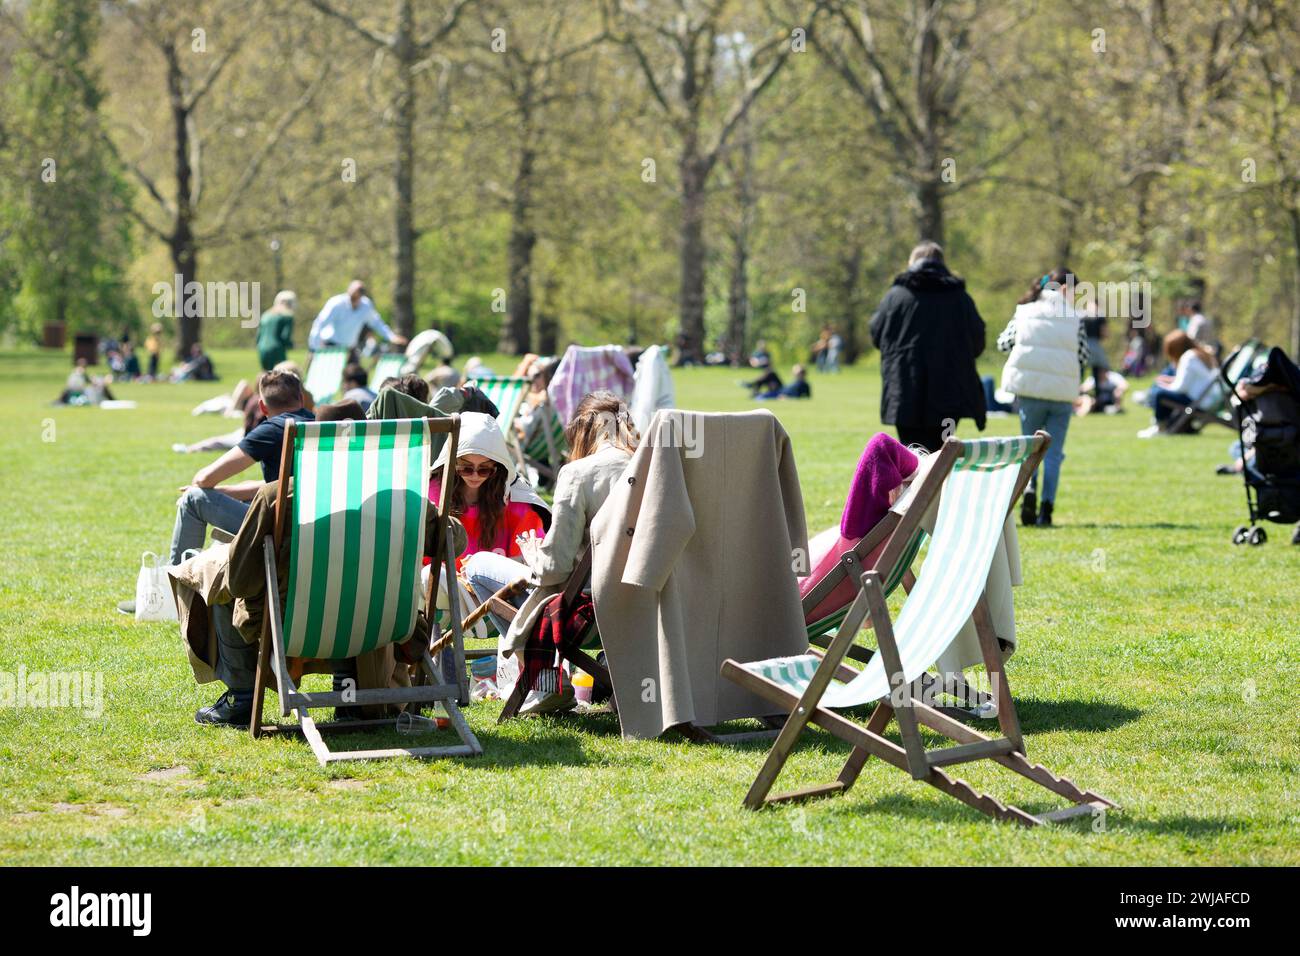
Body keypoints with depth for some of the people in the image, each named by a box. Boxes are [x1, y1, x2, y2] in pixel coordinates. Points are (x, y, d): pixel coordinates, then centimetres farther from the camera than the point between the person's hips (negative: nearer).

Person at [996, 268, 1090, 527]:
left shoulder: (1024, 311, 4)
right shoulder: (1074, 317, 1)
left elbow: (1003, 343, 4)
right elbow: (1084, 358, 1)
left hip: (1029, 389, 1)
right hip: (1062, 392, -1)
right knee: (1053, 452, 8)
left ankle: (1029, 490, -13)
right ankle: (1046, 508, -2)